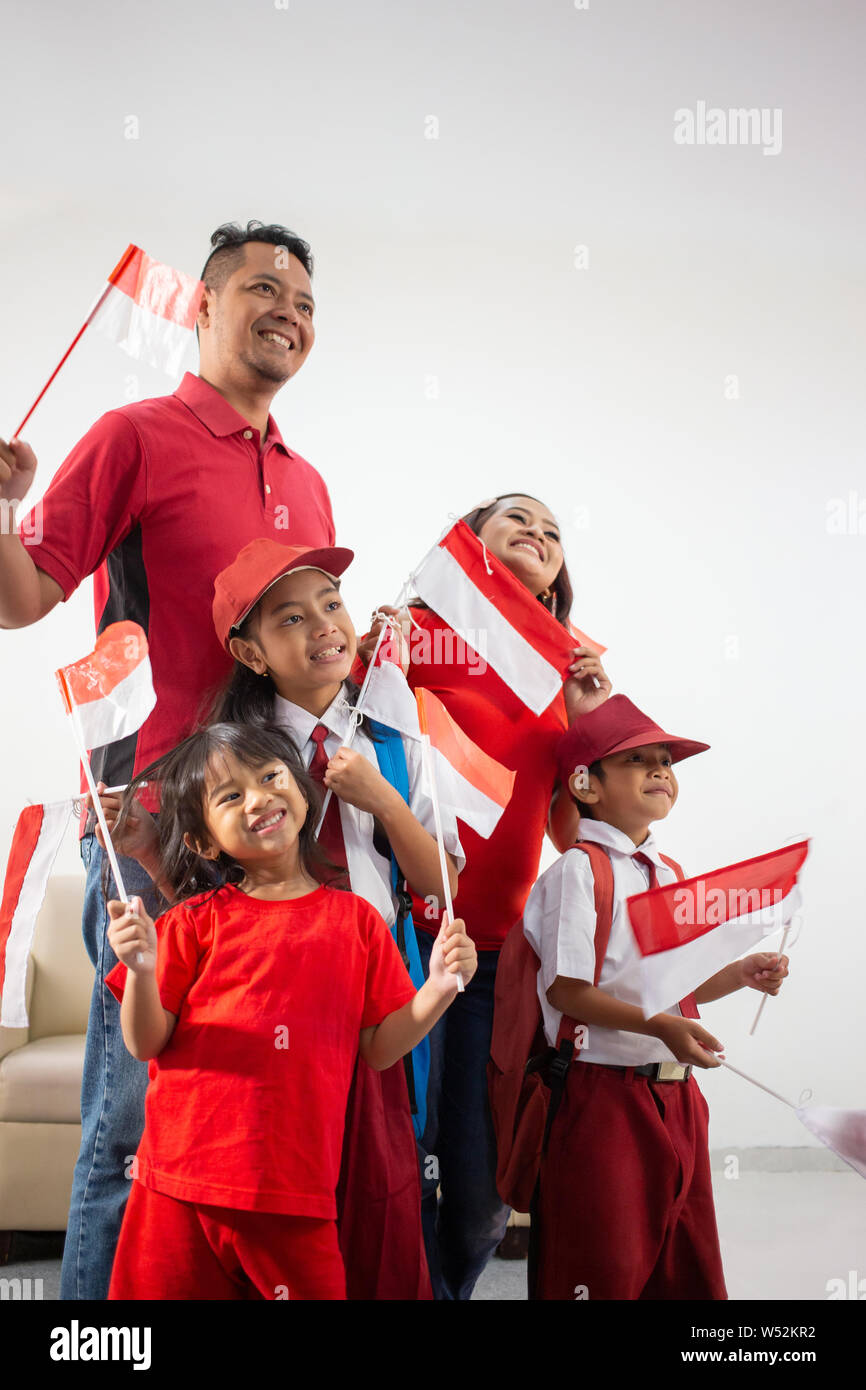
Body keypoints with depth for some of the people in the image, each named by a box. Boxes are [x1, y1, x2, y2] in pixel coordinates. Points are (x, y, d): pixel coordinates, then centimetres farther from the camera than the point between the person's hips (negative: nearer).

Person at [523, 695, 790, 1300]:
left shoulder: (670, 874, 12)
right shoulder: (578, 870, -12)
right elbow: (567, 990, -17)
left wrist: (741, 973, 1)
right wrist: (661, 1026, -24)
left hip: (677, 1095, 8)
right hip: (605, 1095, -8)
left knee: (689, 1264, 15)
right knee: (605, 1267, 1)